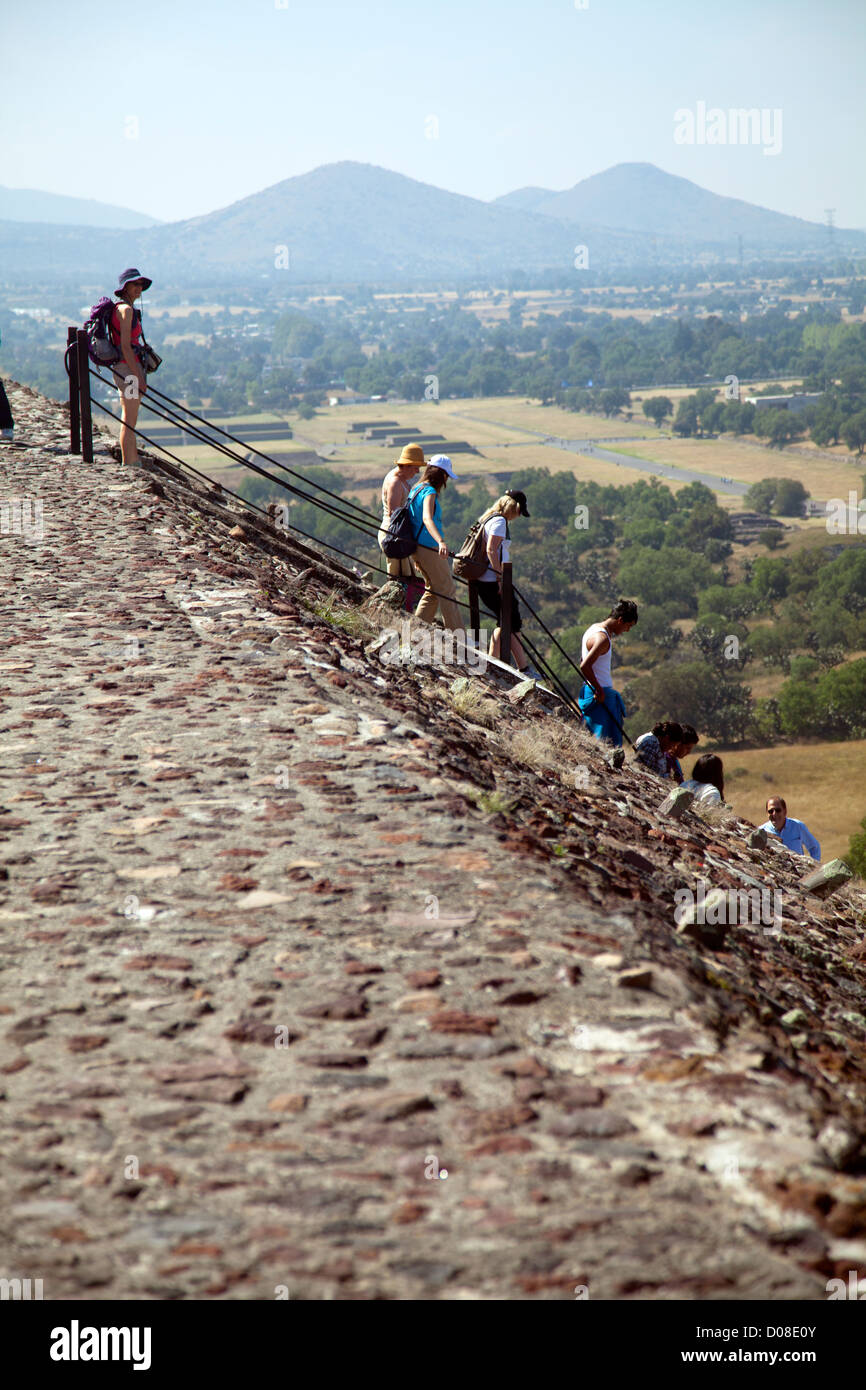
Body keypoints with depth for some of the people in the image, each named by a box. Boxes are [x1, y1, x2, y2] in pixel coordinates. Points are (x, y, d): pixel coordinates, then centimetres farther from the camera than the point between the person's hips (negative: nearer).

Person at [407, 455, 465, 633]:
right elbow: (427, 519, -33)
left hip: (417, 548, 9)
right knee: (447, 591, -3)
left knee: (433, 590, 18)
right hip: (429, 548, -9)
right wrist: (441, 542, -48)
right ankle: (458, 636, -2)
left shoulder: (416, 489, 13)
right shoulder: (429, 492, -16)